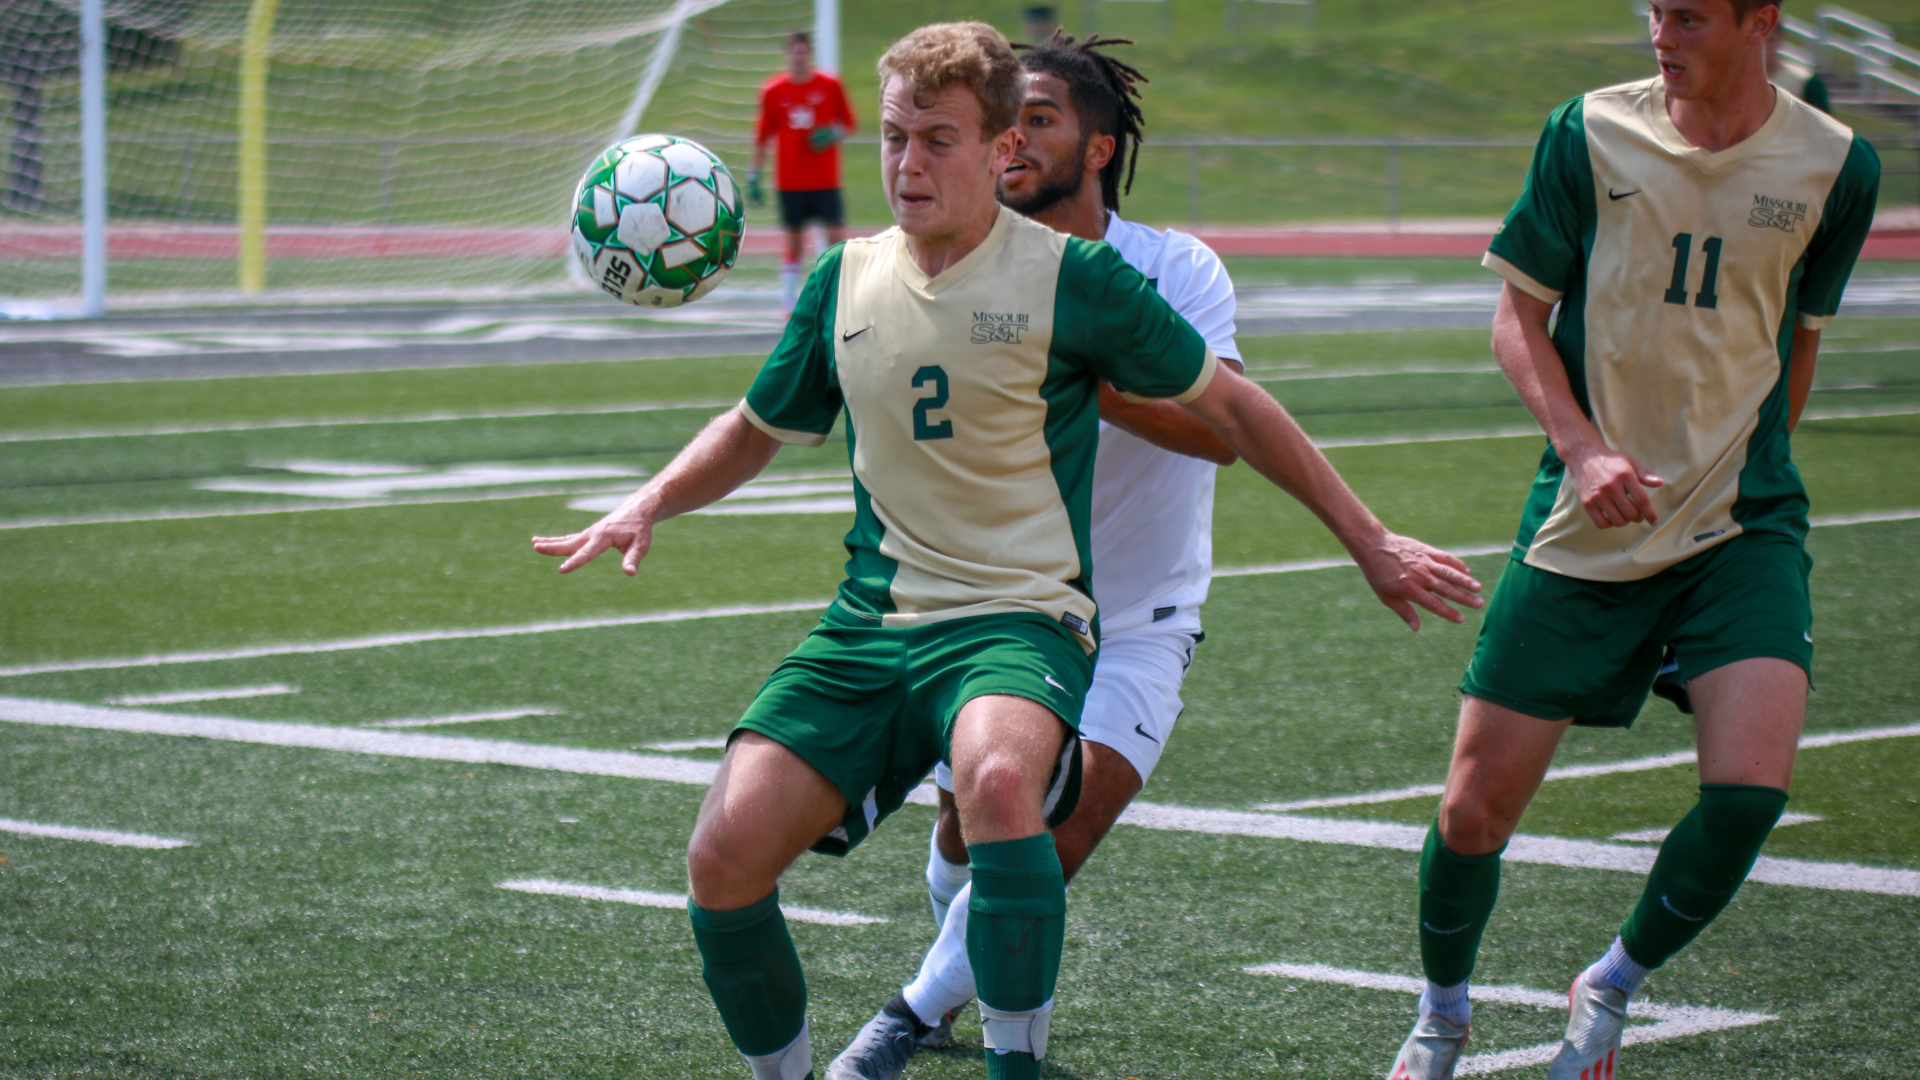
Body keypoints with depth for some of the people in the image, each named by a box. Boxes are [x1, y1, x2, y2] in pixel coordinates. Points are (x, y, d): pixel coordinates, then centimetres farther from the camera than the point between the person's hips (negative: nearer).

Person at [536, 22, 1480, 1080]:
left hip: (1021, 619, -4)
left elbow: (1228, 406, 6)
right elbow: (755, 429, 25)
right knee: (724, 860, -14)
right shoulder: (845, 281, 8)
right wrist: (647, 507, 8)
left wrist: (1368, 542, 10)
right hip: (867, 630, 4)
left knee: (996, 777, -39)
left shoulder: (1071, 277, -5)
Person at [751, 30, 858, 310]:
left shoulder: (830, 86, 1)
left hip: (825, 180, 0)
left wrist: (834, 135, -12)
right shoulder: (773, 91, 2)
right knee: (794, 242, 3)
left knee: (837, 236, -6)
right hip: (790, 181, 0)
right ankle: (789, 304, 9)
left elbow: (848, 124, 10)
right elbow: (762, 137, 8)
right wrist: (754, 175, 5)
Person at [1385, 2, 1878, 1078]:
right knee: (1475, 808, -1)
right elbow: (1520, 315, 1)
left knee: (1751, 784, -20)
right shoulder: (1589, 133, -5)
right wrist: (1581, 448, -14)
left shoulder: (1836, 165, -2)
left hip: (1741, 525, 0)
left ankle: (1613, 989, 7)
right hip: (1582, 531, 0)